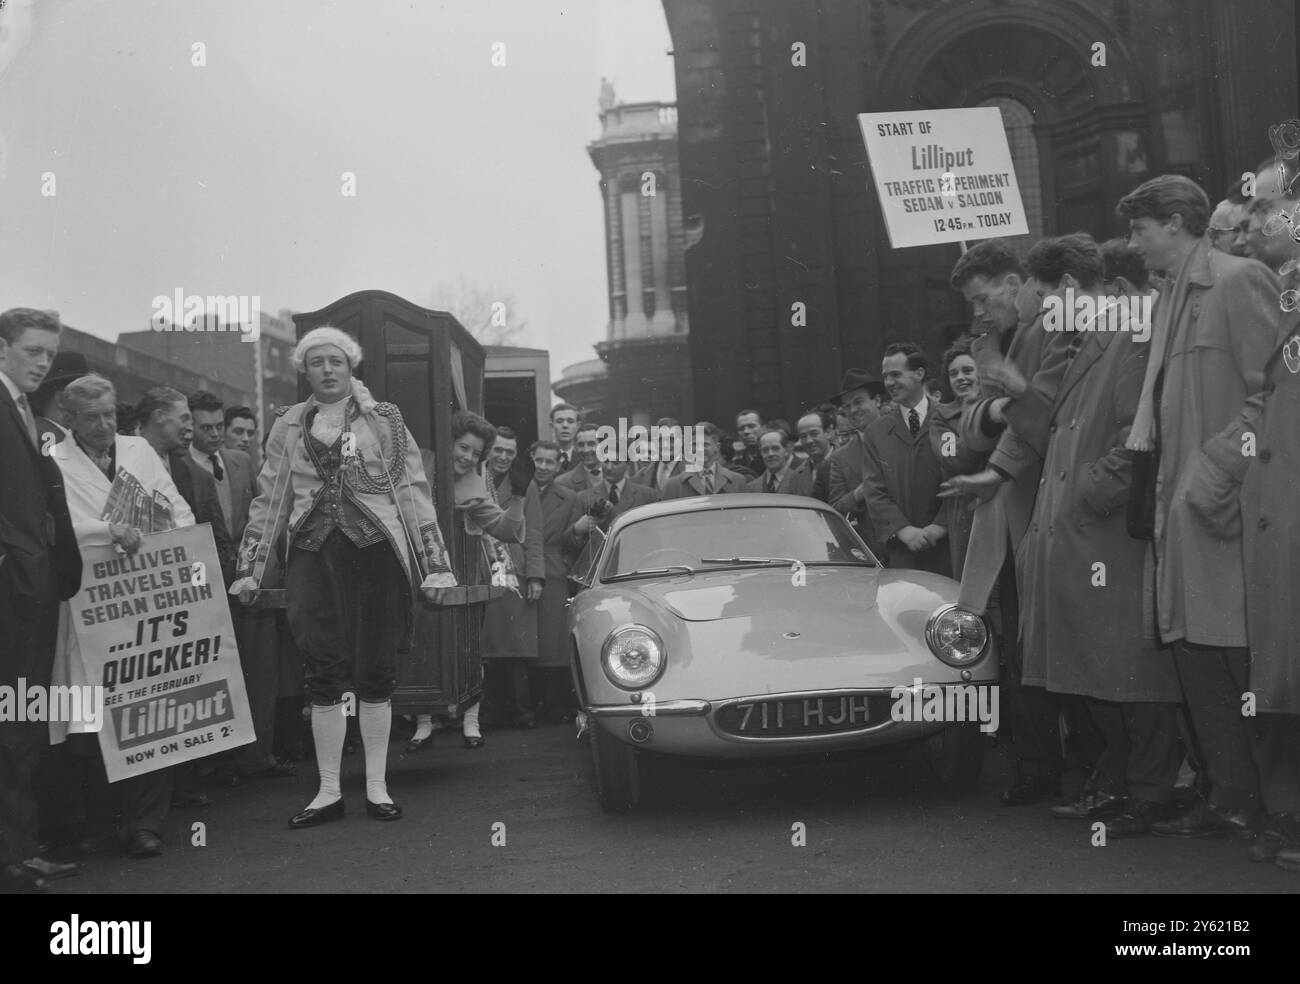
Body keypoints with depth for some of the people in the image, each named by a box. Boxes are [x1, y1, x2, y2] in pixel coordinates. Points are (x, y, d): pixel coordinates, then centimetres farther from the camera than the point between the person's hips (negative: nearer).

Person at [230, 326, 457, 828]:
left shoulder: (384, 419, 5)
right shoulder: (288, 426, 12)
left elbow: (414, 491, 2)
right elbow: (269, 499, 13)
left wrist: (434, 565, -4)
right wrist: (248, 570, 9)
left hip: (375, 551, -2)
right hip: (313, 555, 2)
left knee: (375, 674, 3)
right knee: (323, 675, 2)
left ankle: (378, 787, 14)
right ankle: (328, 792, 11)